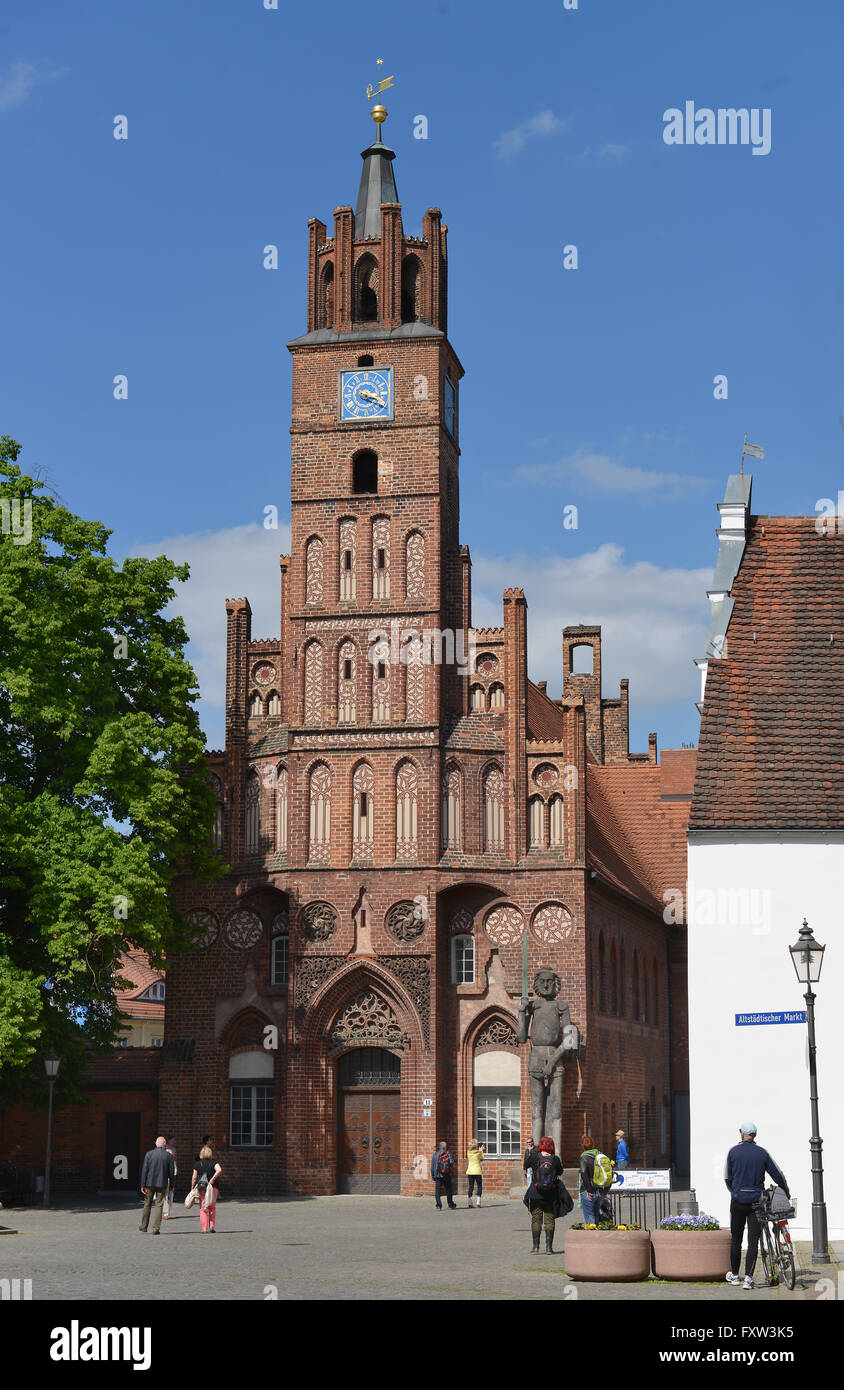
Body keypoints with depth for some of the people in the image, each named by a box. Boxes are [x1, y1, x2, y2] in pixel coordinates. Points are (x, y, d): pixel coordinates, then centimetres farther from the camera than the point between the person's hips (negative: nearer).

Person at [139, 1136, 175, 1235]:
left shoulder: (149, 1154, -4)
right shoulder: (169, 1156, -4)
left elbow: (144, 1170, -5)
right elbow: (171, 1172, -1)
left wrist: (143, 1185, -3)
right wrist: (171, 1185, 10)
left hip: (150, 1183, 1)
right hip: (162, 1184, -1)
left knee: (147, 1204, 14)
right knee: (159, 1205, 3)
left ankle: (143, 1226, 23)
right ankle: (156, 1228, -2)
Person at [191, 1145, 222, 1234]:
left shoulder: (198, 1164, 2)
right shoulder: (214, 1162, -1)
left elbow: (194, 1177, 2)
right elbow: (219, 1170, -21)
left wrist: (193, 1188, 11)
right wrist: (212, 1179, -14)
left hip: (201, 1188, 0)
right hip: (213, 1187, 0)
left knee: (203, 1208, 7)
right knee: (212, 1207, 15)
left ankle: (204, 1229, 1)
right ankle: (212, 1226, 4)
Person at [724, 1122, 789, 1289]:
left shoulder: (734, 1151, -1)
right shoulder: (762, 1153, 0)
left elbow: (727, 1178, 5)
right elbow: (777, 1175, 5)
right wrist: (787, 1193, 23)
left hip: (738, 1200, 0)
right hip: (756, 1200, 0)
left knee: (736, 1239, 12)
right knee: (753, 1240, 1)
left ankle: (734, 1275, 22)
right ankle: (748, 1277, -9)